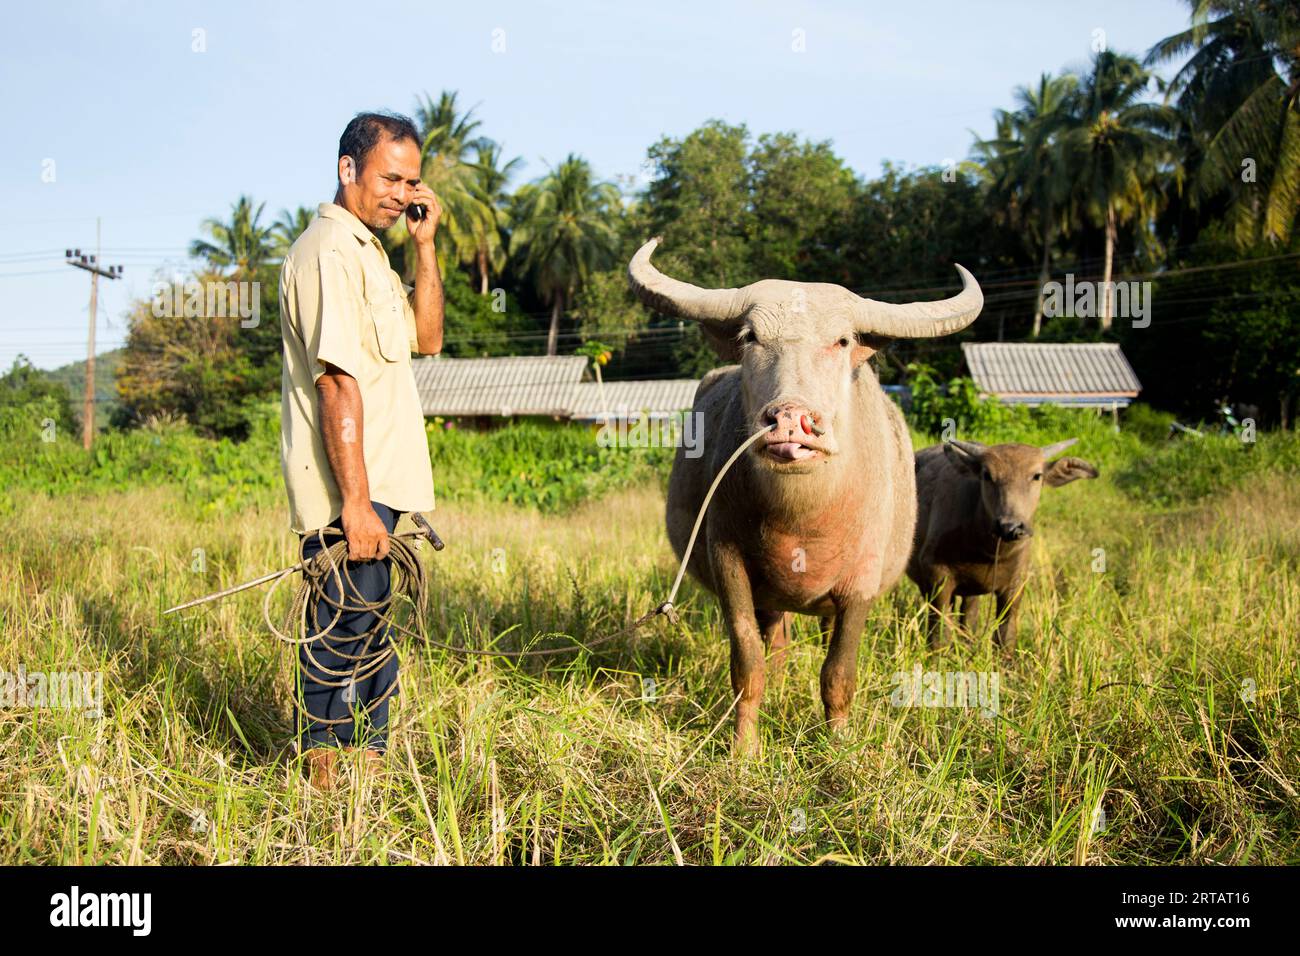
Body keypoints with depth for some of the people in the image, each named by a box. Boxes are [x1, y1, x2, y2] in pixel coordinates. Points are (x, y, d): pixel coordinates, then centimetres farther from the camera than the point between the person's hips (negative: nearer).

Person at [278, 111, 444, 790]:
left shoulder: (369, 250, 18)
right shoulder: (330, 250, -13)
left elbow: (426, 338, 16)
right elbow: (337, 381, -20)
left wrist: (424, 247, 6)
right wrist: (357, 502, -24)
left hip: (379, 483, 10)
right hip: (351, 488, -10)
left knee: (372, 631, 16)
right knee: (348, 635, -4)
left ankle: (366, 766, 27)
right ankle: (328, 781, 6)